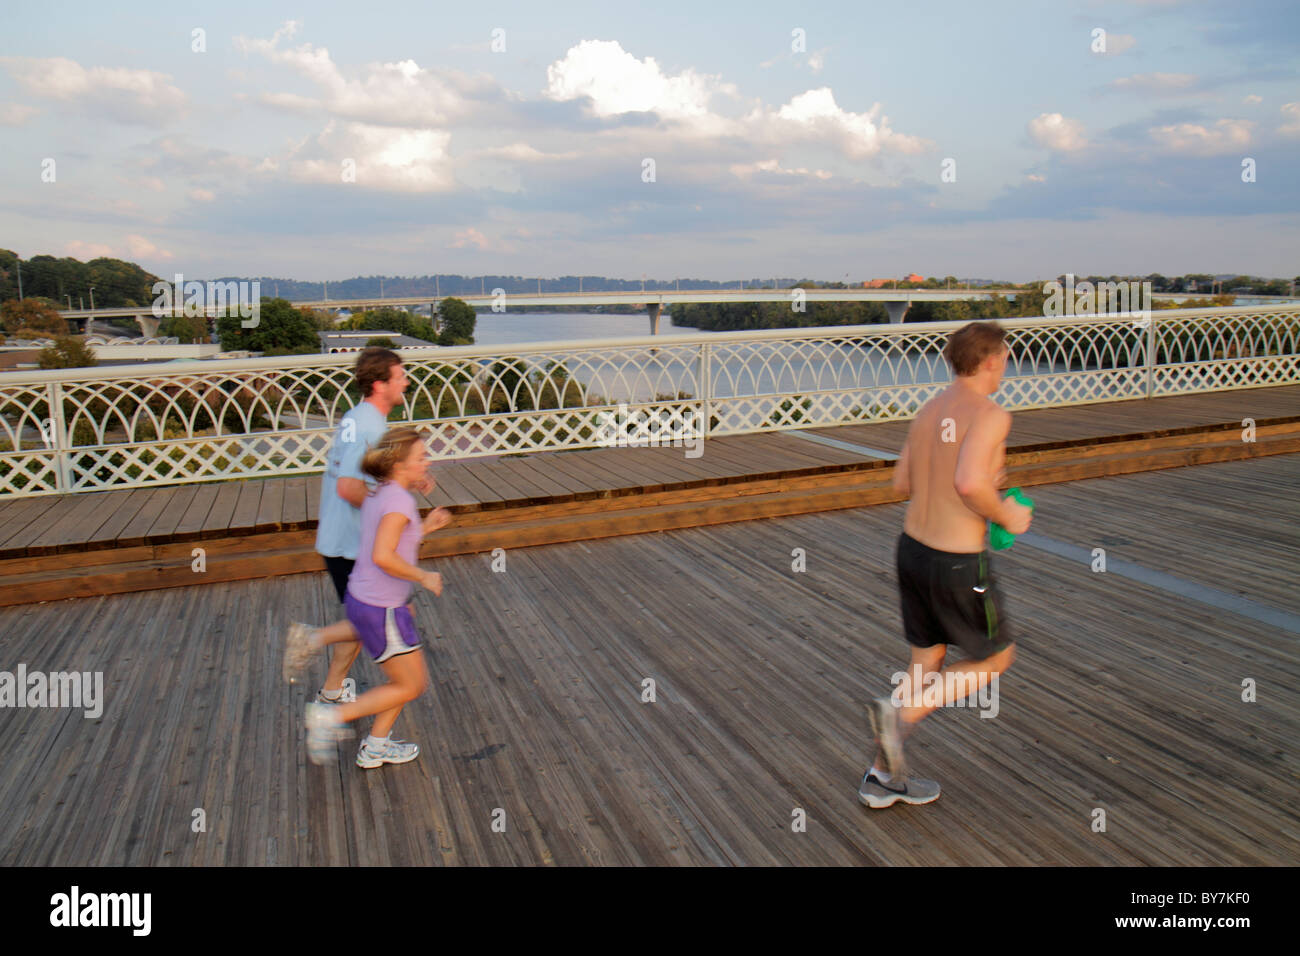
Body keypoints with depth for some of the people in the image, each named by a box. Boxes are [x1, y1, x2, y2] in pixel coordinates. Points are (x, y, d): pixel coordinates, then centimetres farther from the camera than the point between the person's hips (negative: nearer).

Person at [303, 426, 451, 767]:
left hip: (360, 597, 9)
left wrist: (424, 527, 11)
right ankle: (332, 716, 9)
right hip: (381, 610, -9)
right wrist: (424, 576, -19)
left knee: (405, 678, 21)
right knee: (411, 686, 6)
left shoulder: (377, 495, 8)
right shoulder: (399, 500, -21)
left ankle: (375, 746, 30)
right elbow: (383, 556, -31)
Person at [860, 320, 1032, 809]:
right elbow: (969, 482, -32)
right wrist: (1005, 515, -12)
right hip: (958, 564, -7)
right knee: (997, 658, 17)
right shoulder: (990, 415, -17)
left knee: (927, 663, 21)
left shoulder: (929, 409, 7)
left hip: (912, 548, 8)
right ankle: (899, 713, 1)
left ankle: (882, 775, 25)